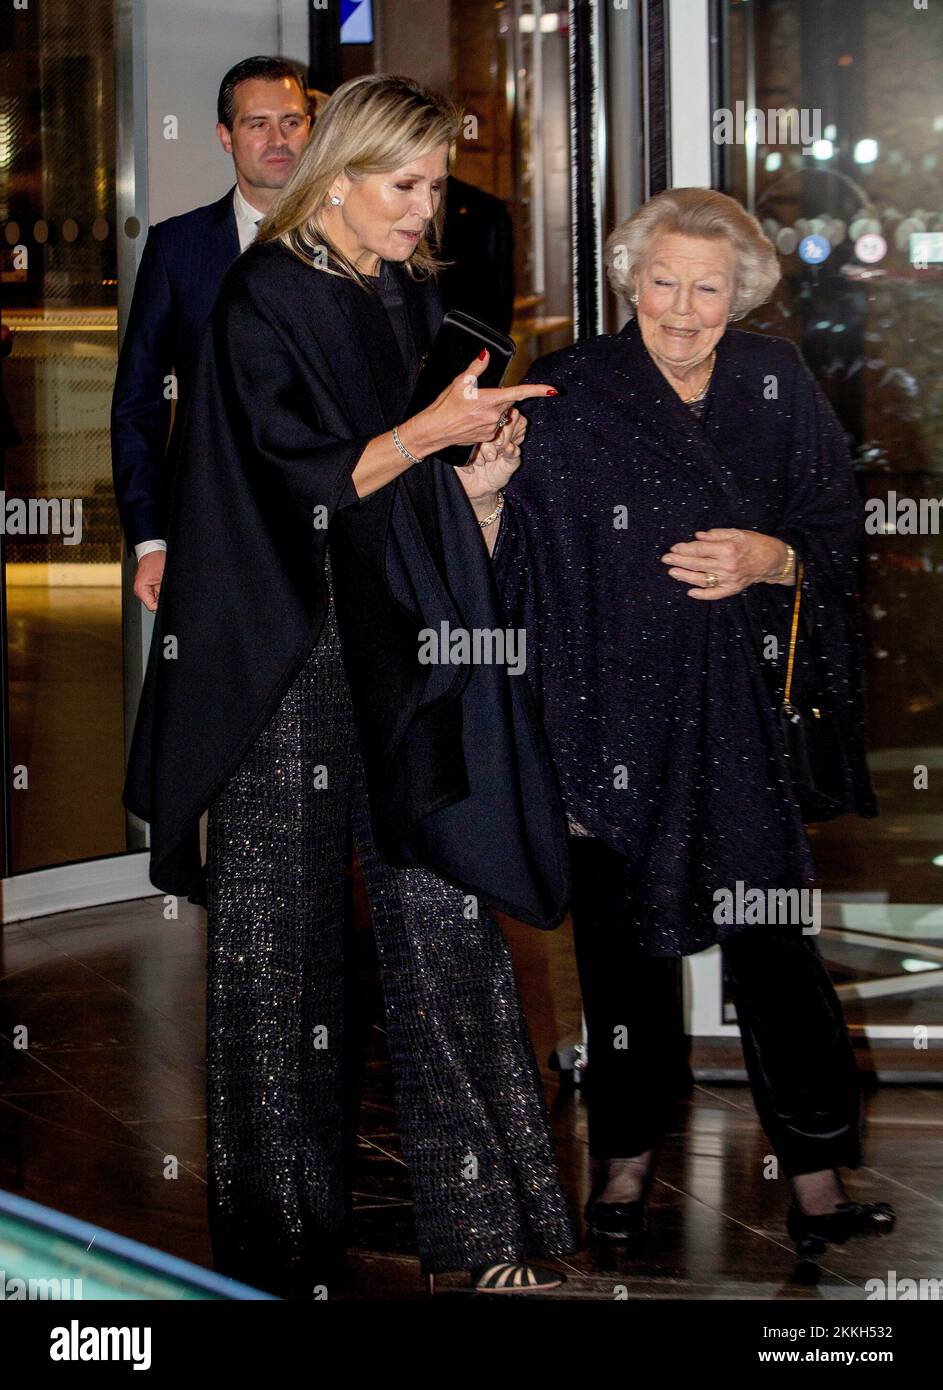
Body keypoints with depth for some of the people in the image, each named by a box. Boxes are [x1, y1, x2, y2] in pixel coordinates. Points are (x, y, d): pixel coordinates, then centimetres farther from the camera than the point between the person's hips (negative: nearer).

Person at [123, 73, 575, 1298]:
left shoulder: (418, 303, 13)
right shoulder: (262, 303, -5)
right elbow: (294, 485, -12)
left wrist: (480, 471, -1)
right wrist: (427, 433, -19)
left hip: (406, 647, 5)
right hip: (288, 657, -5)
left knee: (444, 922, -1)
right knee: (284, 933, 2)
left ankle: (480, 1226, 2)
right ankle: (282, 1233, 14)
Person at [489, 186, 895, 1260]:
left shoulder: (777, 385, 3)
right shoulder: (566, 396, -4)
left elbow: (840, 531, 7)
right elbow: (507, 563, -7)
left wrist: (771, 558, -13)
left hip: (749, 716, 1)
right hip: (618, 716, -1)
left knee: (776, 947, -3)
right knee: (625, 940, 8)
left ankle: (817, 1178, 5)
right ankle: (627, 1156, 24)